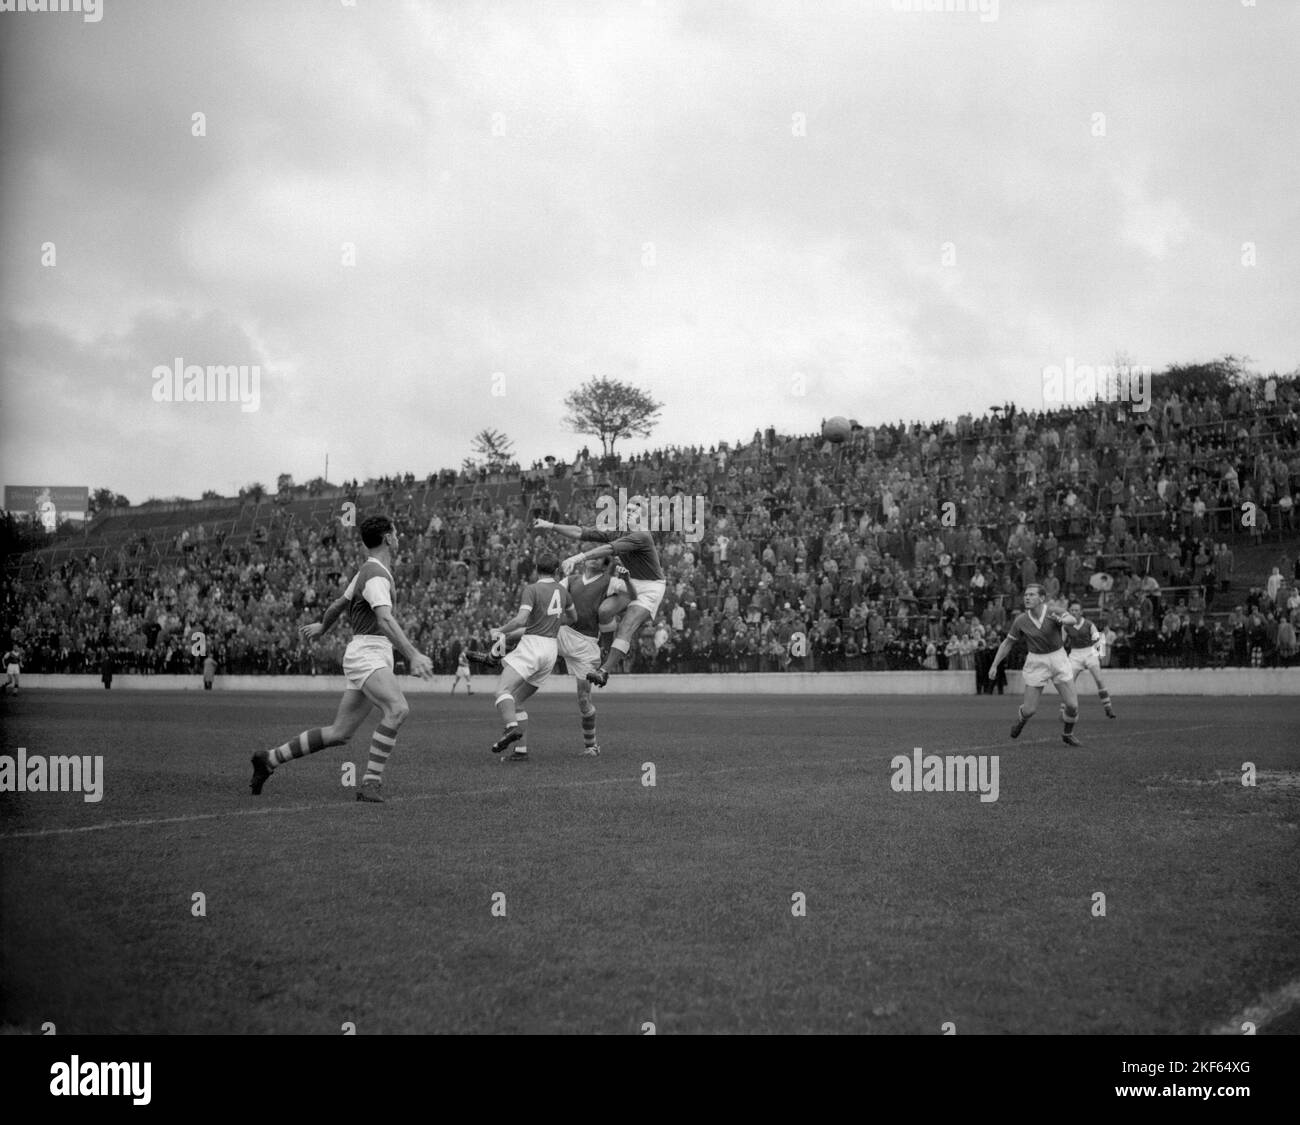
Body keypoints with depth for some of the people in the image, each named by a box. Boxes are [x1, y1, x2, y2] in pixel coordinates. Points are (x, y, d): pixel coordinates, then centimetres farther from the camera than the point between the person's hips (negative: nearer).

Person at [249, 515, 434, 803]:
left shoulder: (369, 570, 20)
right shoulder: (376, 575, -13)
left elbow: (339, 604, 33)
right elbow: (385, 620, -28)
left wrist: (322, 626, 51)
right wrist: (413, 655, -37)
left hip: (376, 658, 10)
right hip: (365, 652, -10)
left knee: (339, 734, 8)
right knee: (397, 709, -31)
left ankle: (270, 759, 19)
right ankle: (371, 782, -31)